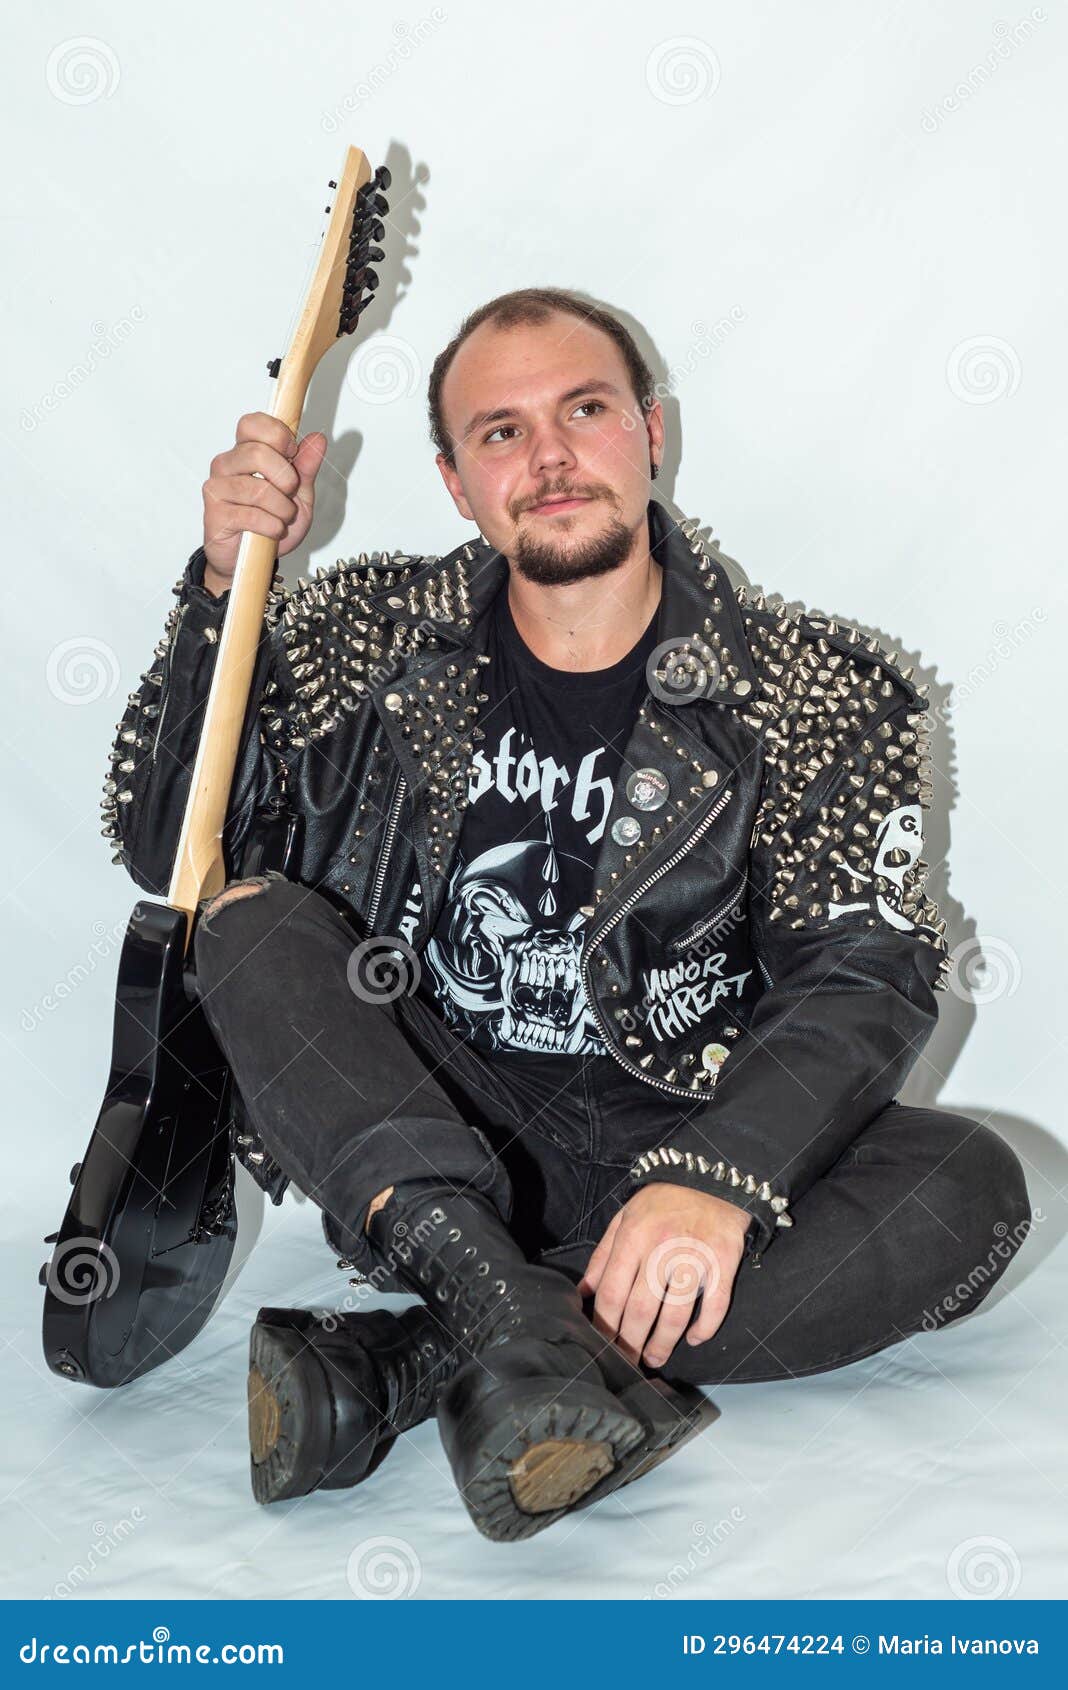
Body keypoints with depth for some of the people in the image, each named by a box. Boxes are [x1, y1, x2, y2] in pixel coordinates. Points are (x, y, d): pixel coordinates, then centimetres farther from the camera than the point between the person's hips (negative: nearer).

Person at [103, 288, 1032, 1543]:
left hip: (665, 1146, 0)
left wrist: (717, 1181, -30)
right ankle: (510, 1318, -37)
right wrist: (226, 585, -15)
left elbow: (868, 971, -12)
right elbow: (164, 847, -1)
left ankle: (404, 1364, -30)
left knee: (971, 1185, -25)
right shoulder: (378, 633, 3)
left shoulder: (815, 693, -2)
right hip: (413, 1138, 1)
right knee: (244, 915, -21)